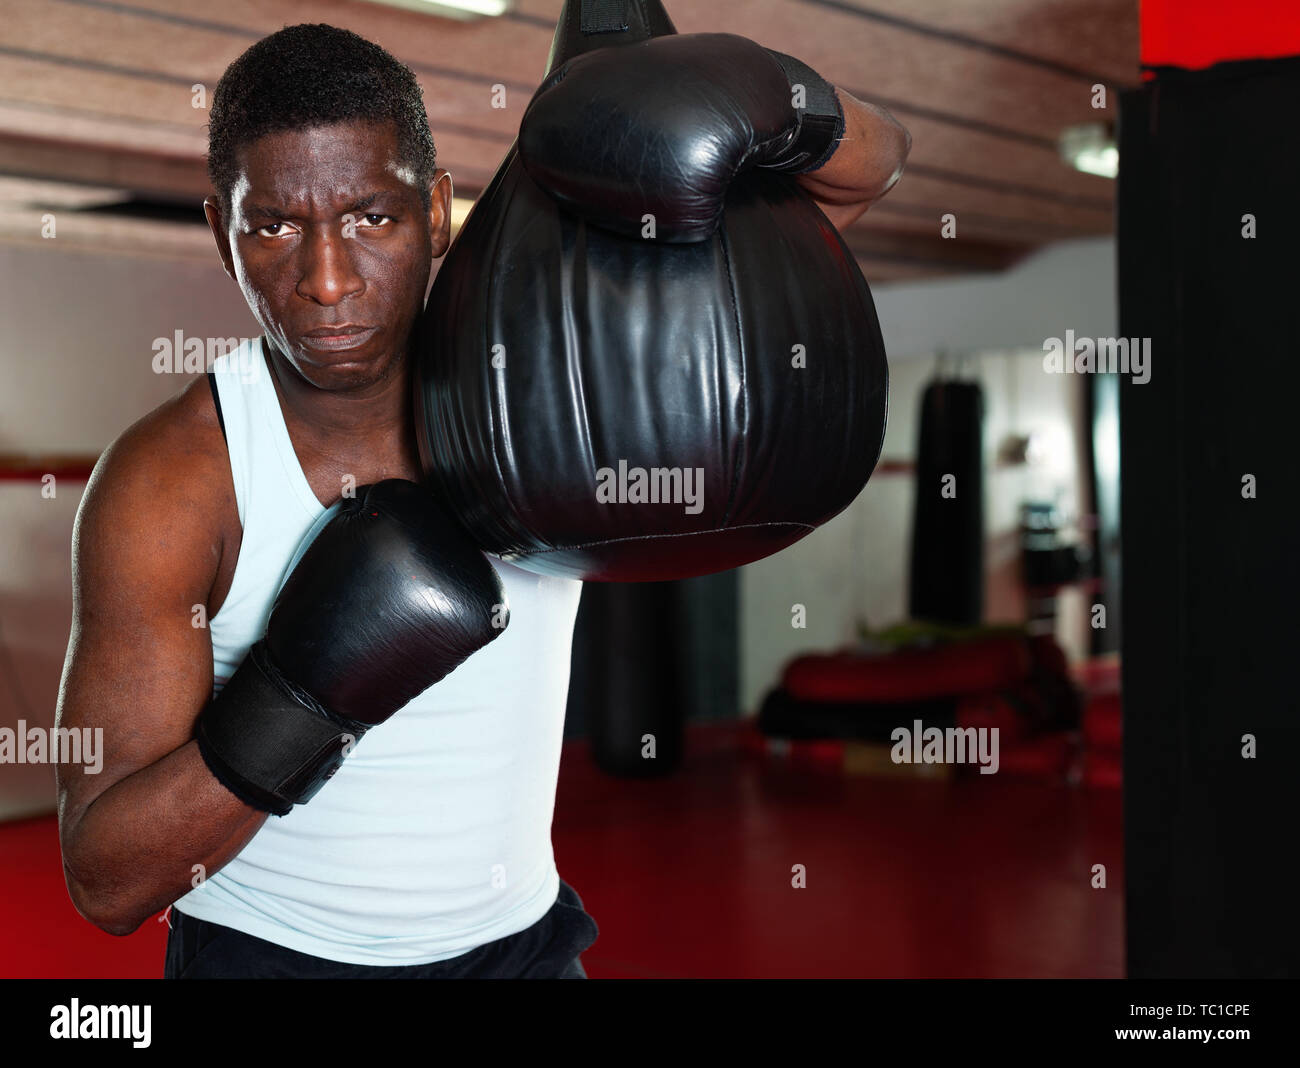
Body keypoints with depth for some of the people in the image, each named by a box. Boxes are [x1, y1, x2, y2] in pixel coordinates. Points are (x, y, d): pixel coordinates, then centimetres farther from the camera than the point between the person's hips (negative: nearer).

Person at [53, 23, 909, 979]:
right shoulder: (169, 481, -19)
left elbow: (865, 165, -11)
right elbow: (105, 878, -20)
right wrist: (303, 695, -35)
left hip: (517, 941, 2)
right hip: (262, 953, -2)